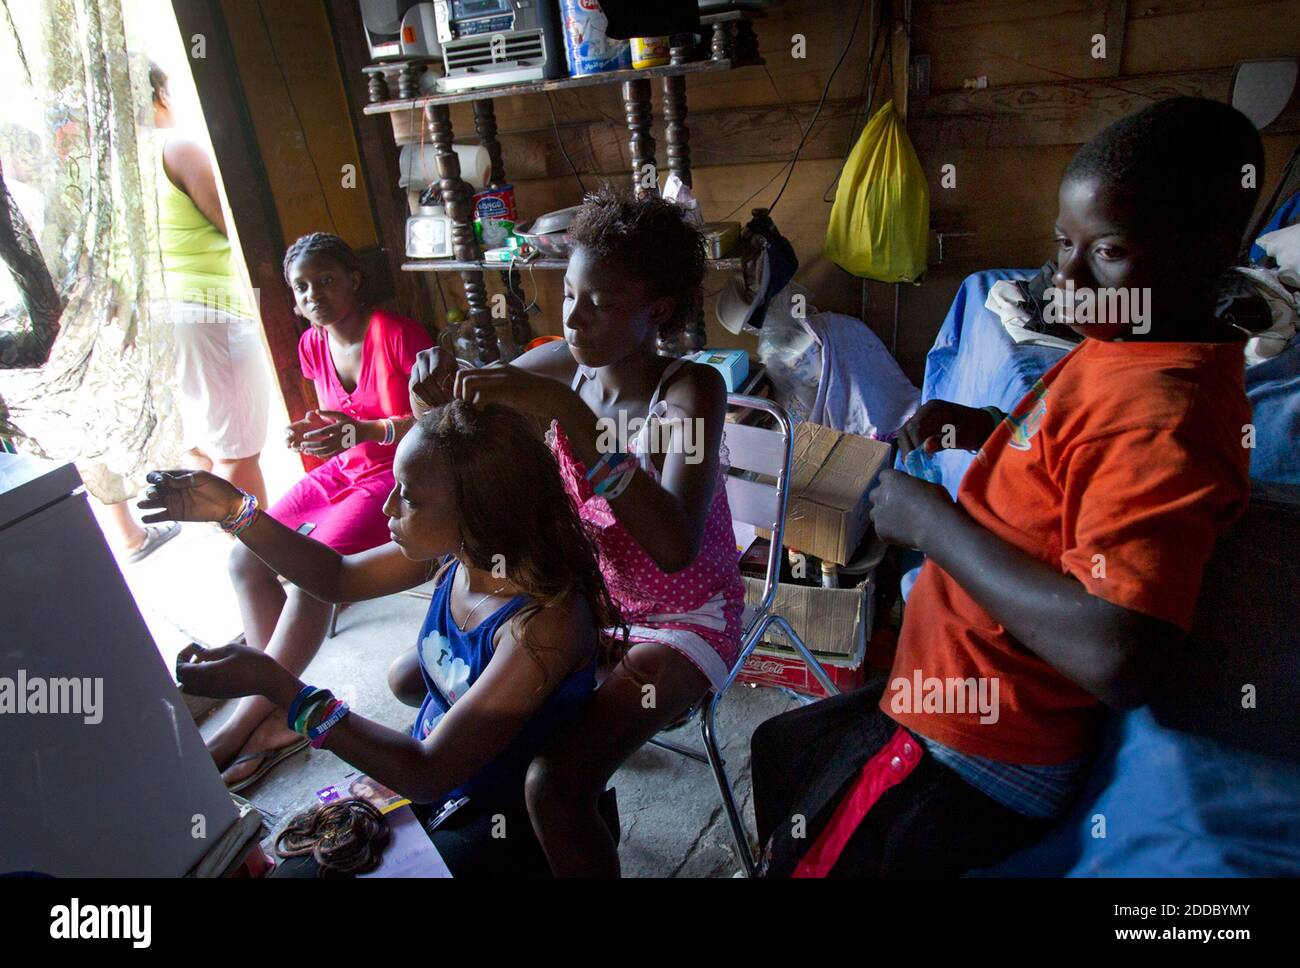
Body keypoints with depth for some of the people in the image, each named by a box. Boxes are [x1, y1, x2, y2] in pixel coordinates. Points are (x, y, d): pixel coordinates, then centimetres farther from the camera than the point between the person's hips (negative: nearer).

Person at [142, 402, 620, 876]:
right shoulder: (454, 548, -13)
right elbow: (338, 578, 4)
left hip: (507, 822, -6)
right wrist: (234, 510, -8)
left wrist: (273, 683, -33)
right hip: (426, 773, 6)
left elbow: (427, 774, -32)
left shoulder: (544, 623, -35)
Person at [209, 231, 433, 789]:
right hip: (339, 471, 8)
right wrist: (309, 434, -3)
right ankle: (280, 712, -8)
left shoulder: (396, 334, -13)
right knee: (246, 558, -10)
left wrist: (371, 431, -32)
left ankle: (245, 721, -14)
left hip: (395, 472, -8)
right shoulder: (313, 346, 9)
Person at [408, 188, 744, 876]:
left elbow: (676, 547, -40)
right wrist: (439, 381, -22)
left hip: (683, 620, -6)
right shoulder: (566, 365, -8)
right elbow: (457, 405, 3)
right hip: (592, 594, 7)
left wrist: (568, 410, -45)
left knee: (553, 787, -27)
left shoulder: (691, 391, -24)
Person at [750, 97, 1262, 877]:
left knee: (804, 856, 9)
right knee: (779, 749, 27)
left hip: (977, 768, -10)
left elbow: (1120, 659, -36)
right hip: (965, 702, 10)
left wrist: (933, 522, -26)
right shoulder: (1122, 352, 3)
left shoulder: (1159, 412, -27)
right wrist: (985, 430, 3)